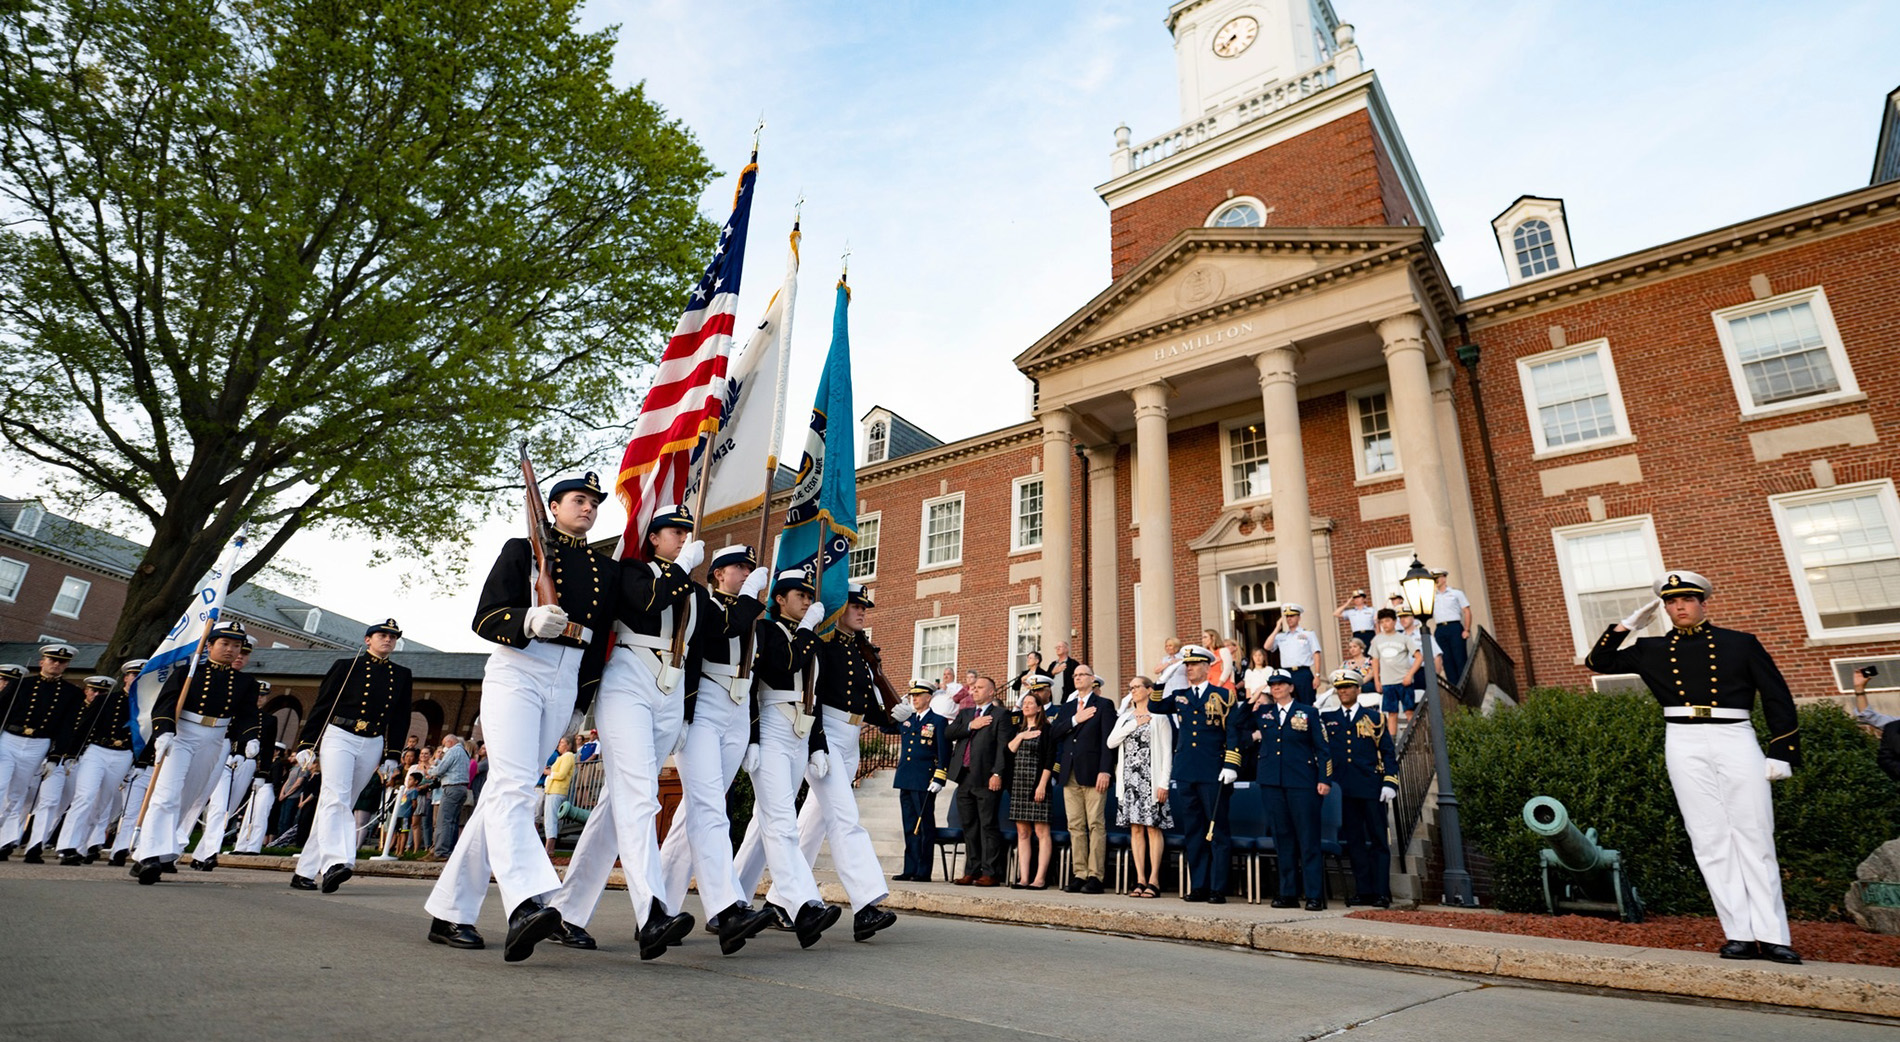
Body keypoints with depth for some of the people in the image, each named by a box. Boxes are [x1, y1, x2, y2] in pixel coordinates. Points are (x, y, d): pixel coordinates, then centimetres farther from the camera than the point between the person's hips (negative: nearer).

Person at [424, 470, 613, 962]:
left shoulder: (608, 570, 16)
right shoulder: (521, 549, 6)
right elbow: (486, 617, -3)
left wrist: (582, 703, 17)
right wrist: (529, 622, -24)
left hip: (566, 683, 5)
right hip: (516, 670, -4)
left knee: (504, 794, 7)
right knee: (512, 786, -20)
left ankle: (448, 912, 14)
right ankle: (526, 904, -33)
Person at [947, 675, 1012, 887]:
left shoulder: (1000, 715, 0)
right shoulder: (964, 714, 20)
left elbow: (1003, 747, -8)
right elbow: (949, 733, 6)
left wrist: (997, 774, -17)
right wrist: (970, 726, -7)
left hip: (986, 779, -6)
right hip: (965, 778, 6)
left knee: (988, 826, -4)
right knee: (969, 827, 11)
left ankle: (991, 873, 1)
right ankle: (971, 871, 18)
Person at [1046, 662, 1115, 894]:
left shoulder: (1104, 705, 4)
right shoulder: (1066, 708, 19)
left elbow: (1108, 740, -6)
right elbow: (1053, 733, 6)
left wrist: (1105, 771, -15)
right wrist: (1075, 720, -6)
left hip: (1092, 773, -5)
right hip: (1070, 775, 5)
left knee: (1096, 825, -5)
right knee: (1075, 827, 6)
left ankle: (1095, 876, -2)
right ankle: (1079, 874, 10)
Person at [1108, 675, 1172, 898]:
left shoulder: (1159, 717, 1)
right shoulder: (1125, 717, 16)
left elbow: (1167, 752, -4)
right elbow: (1111, 742, 2)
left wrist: (1164, 784, -11)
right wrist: (1134, 724, -3)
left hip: (1150, 779, -5)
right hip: (1129, 779, 5)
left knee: (1153, 827, -4)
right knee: (1135, 828, 4)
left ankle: (1154, 880, 0)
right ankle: (1140, 879, 8)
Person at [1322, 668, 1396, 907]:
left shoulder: (1374, 717, 7)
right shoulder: (1327, 718, 11)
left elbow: (1388, 753, 5)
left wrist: (1390, 782, -4)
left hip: (1371, 788, -2)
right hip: (1345, 789, 2)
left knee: (1378, 840, 2)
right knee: (1354, 840, 7)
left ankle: (1382, 892, 7)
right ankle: (1363, 891, 14)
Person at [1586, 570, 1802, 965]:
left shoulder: (1741, 643, 8)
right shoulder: (1651, 650, 12)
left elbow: (1778, 698, 8)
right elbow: (1599, 661, 13)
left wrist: (1782, 753, 2)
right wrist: (1628, 624, 8)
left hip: (1737, 740, -1)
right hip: (1685, 745, 1)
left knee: (1755, 838, 0)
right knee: (1711, 840, 0)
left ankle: (1772, 936, 5)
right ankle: (1740, 935, 4)